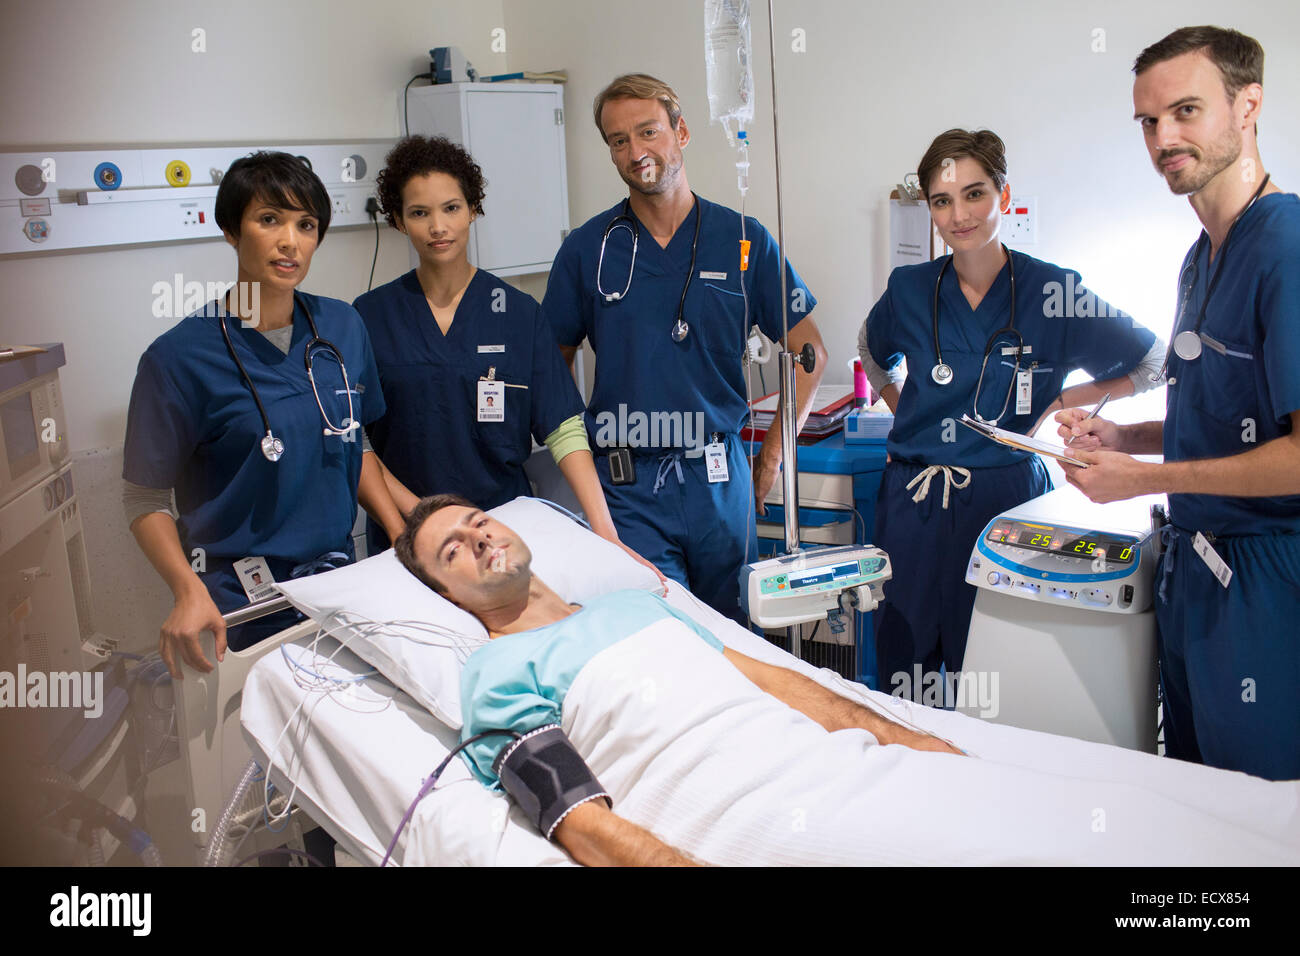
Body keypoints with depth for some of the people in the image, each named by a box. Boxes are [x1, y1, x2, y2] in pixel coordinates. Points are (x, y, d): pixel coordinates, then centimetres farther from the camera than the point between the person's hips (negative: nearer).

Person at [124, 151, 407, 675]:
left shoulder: (342, 326, 2)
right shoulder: (180, 356, -12)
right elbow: (145, 496, -7)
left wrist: (404, 536, 1)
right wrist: (190, 592, -22)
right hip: (241, 607, -4)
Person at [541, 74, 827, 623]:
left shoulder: (742, 240, 2)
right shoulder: (587, 248, 2)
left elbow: (809, 350, 8)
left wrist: (774, 449, 4)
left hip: (720, 479, 1)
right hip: (629, 490, -1)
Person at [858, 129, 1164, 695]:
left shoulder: (1052, 293, -5)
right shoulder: (909, 289, 3)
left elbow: (1152, 365, 5)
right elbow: (874, 354, 26)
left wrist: (1057, 402, -2)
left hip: (1005, 498, -2)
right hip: (913, 500, 3)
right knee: (902, 667, 10)